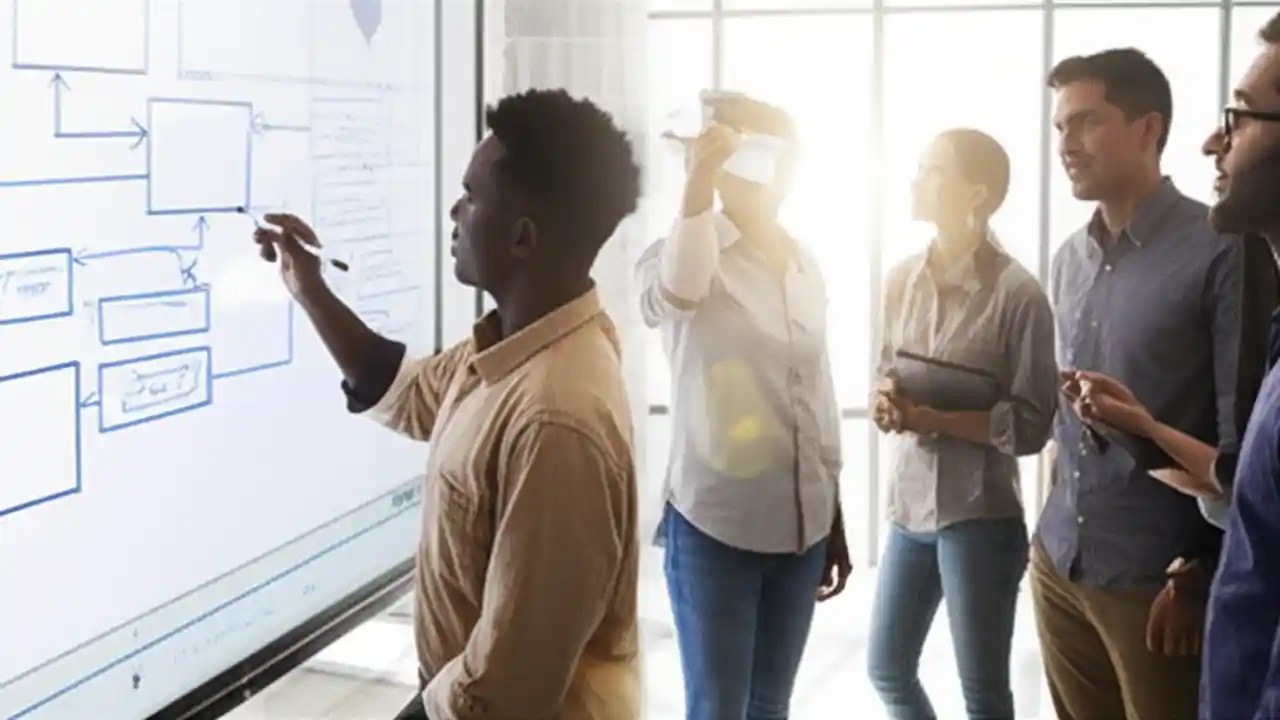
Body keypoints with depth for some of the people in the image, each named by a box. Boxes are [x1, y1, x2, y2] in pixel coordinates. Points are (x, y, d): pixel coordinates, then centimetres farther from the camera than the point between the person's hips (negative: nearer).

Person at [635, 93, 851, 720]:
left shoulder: (805, 266, 10)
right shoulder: (691, 257, -8)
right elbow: (674, 293, -34)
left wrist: (835, 519, 16)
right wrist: (699, 179, -38)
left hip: (800, 526, 6)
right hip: (714, 526, -5)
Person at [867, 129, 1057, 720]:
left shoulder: (1017, 293, -13)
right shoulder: (902, 280, 5)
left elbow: (1031, 425, -12)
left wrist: (929, 417, -18)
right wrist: (885, 399, -8)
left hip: (980, 514, -6)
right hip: (911, 502, 6)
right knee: (887, 671, 17)